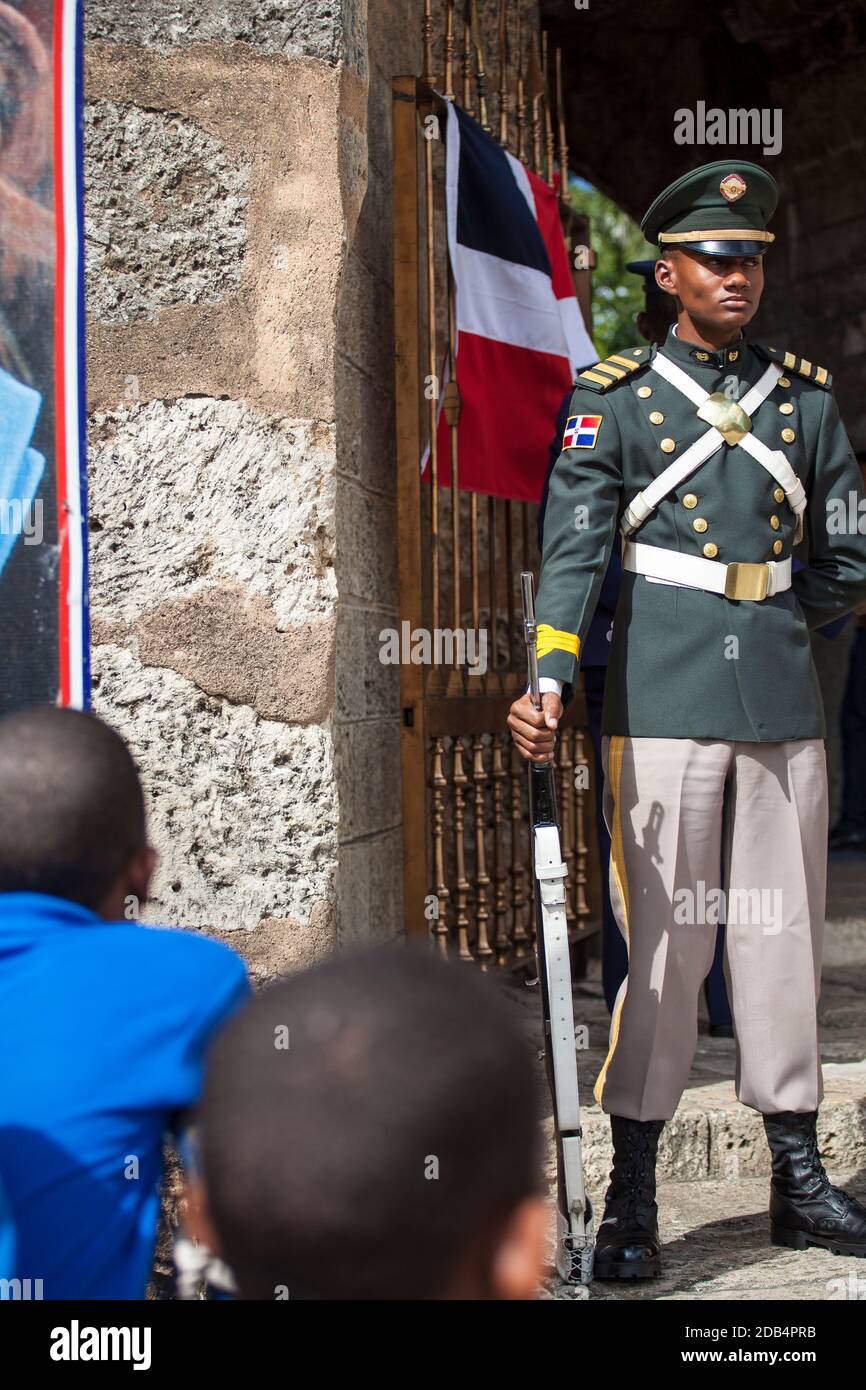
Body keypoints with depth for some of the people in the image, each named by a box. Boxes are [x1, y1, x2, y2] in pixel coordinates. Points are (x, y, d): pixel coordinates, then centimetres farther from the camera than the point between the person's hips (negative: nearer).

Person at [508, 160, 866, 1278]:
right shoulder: (614, 397, 1)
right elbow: (573, 549, -9)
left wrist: (761, 612, 7)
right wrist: (549, 681, -21)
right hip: (662, 700, -4)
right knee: (663, 942, -5)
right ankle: (631, 1199, 3)